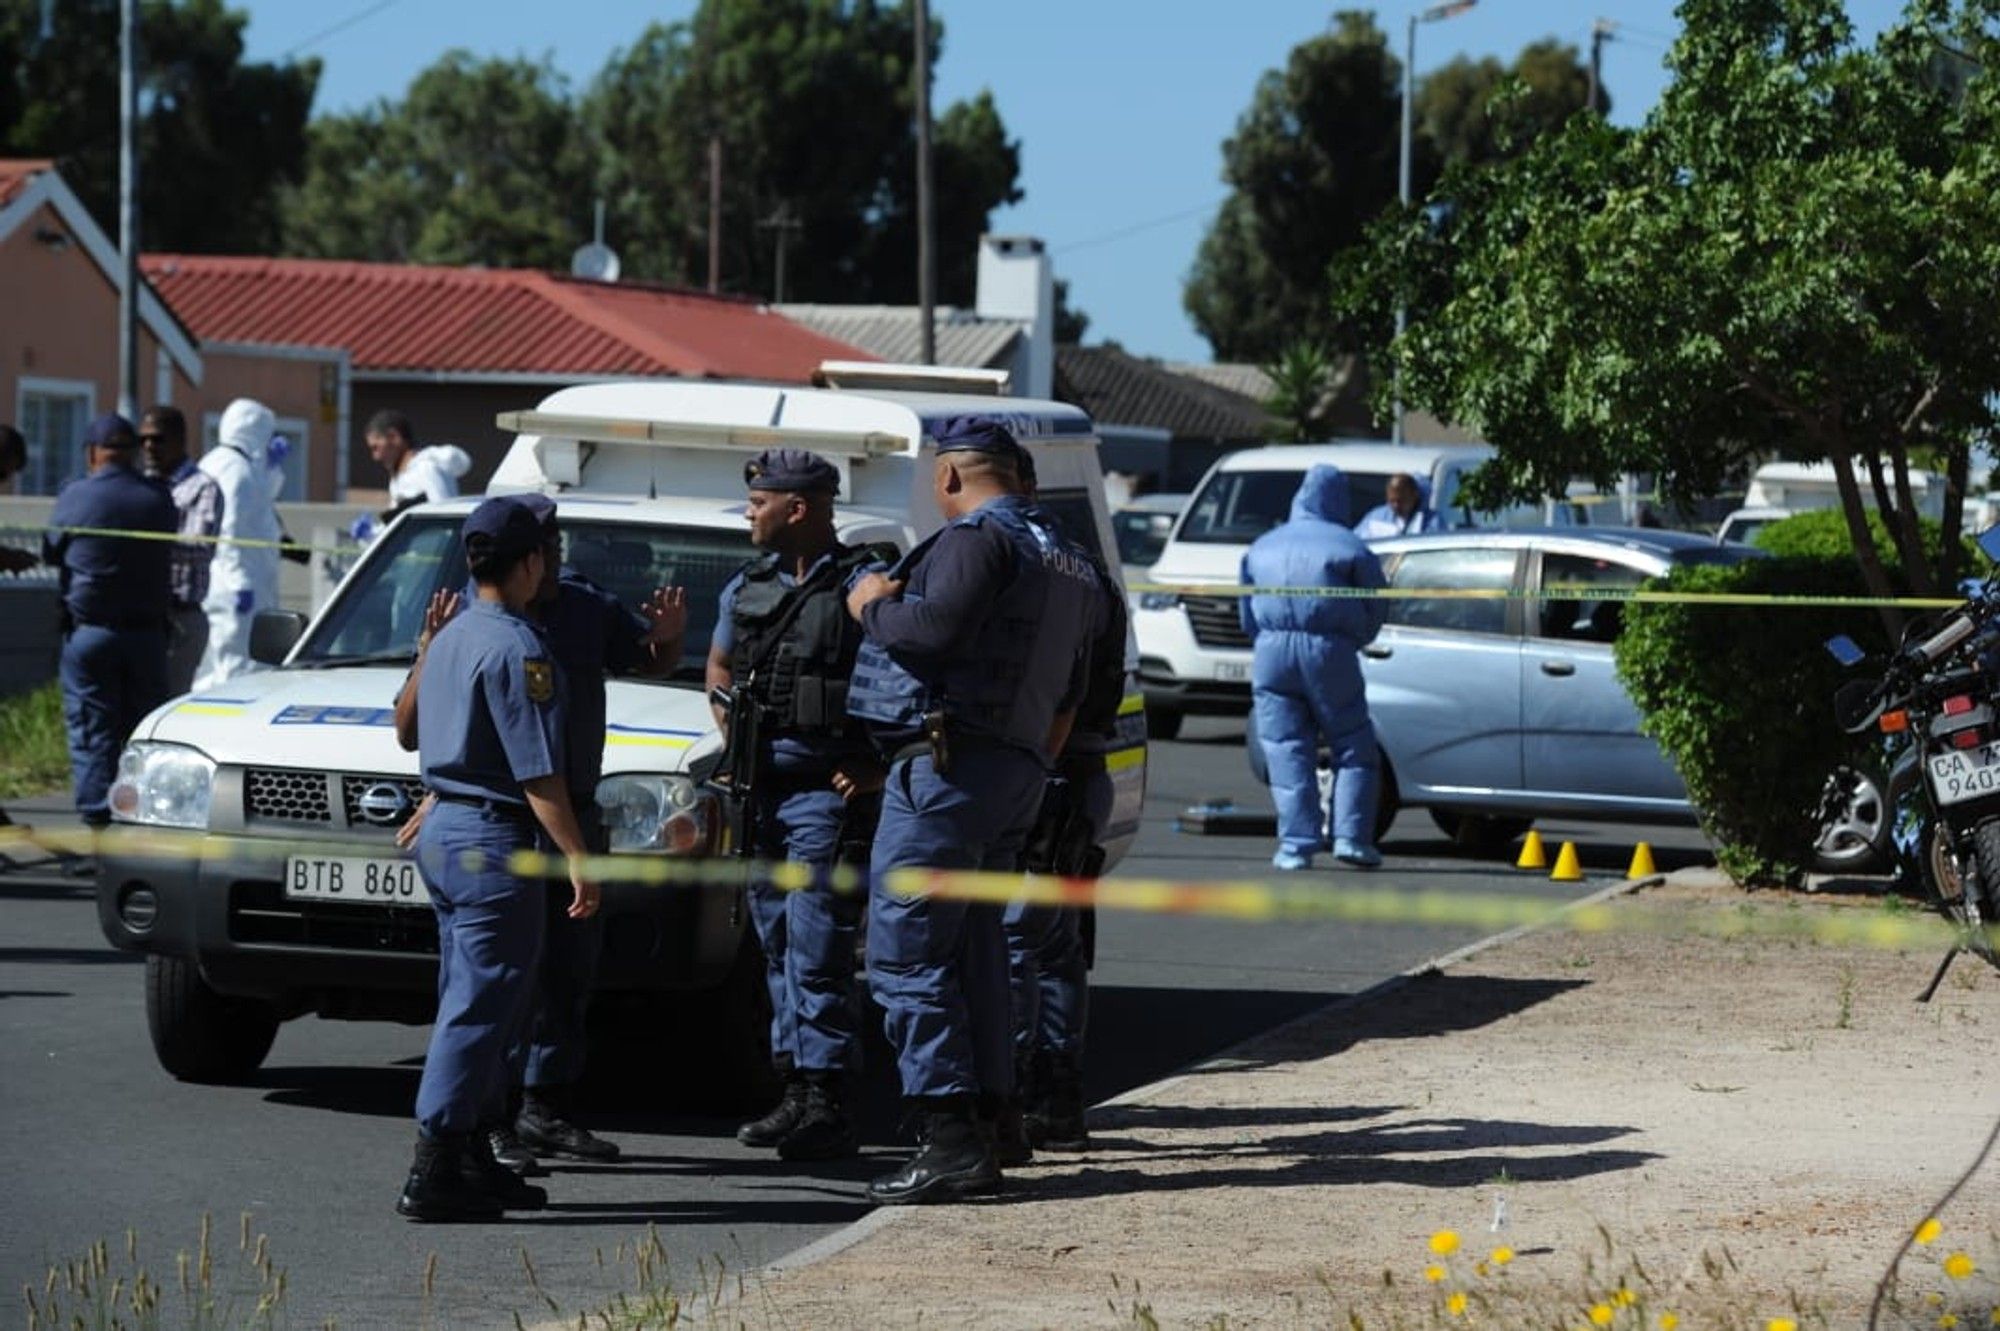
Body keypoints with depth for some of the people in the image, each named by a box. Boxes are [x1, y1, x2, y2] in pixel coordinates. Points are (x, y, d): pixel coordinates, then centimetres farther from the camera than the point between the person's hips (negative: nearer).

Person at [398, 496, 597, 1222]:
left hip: (442, 831, 10)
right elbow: (537, 772, -18)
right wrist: (577, 857, -17)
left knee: (471, 1003, 15)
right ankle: (434, 1173, -11)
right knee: (480, 1006, -8)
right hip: (492, 840, -10)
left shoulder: (448, 638, 13)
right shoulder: (518, 650, -15)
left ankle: (473, 1160, 19)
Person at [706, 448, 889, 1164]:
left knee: (816, 954, -10)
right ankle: (796, 1097, 17)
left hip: (828, 792, -8)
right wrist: (736, 740, 16)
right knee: (779, 950, 11)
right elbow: (720, 667, 30)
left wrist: (878, 767, -14)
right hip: (760, 792, 8)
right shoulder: (747, 588, 12)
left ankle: (826, 1105, -8)